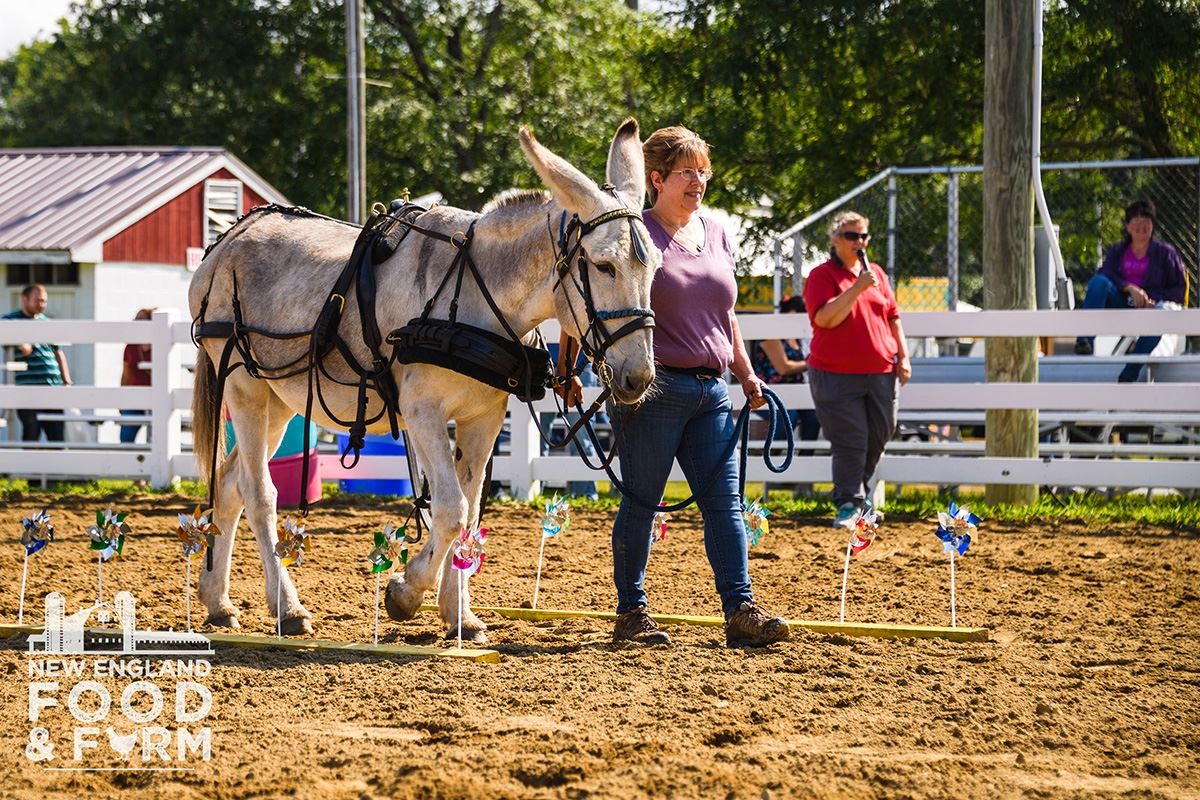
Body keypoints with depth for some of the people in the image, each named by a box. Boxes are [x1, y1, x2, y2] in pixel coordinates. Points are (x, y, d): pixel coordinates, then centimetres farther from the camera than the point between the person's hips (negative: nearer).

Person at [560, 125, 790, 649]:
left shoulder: (716, 235, 16)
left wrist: (746, 373, 21)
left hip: (711, 390, 6)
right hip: (653, 387, -6)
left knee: (725, 501, -1)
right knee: (641, 502, 0)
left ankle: (741, 611, -4)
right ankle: (631, 613, 8)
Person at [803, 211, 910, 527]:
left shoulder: (876, 274, 13)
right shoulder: (822, 276, -4)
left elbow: (893, 317, 19)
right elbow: (825, 318, -18)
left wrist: (903, 356, 11)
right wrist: (857, 288, -22)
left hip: (880, 373, 5)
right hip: (837, 376, -5)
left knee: (879, 436, 11)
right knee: (850, 442, -7)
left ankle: (858, 491, 30)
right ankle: (848, 503, 0)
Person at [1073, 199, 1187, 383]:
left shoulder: (1165, 252, 15)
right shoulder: (1117, 251, 21)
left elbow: (1180, 288, 8)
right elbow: (1105, 274, 2)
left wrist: (1153, 300, -10)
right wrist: (1130, 288, -17)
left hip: (1149, 307, -2)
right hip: (1120, 304, 2)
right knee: (1098, 282, -28)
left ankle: (1128, 377, -43)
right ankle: (1086, 341, -45)